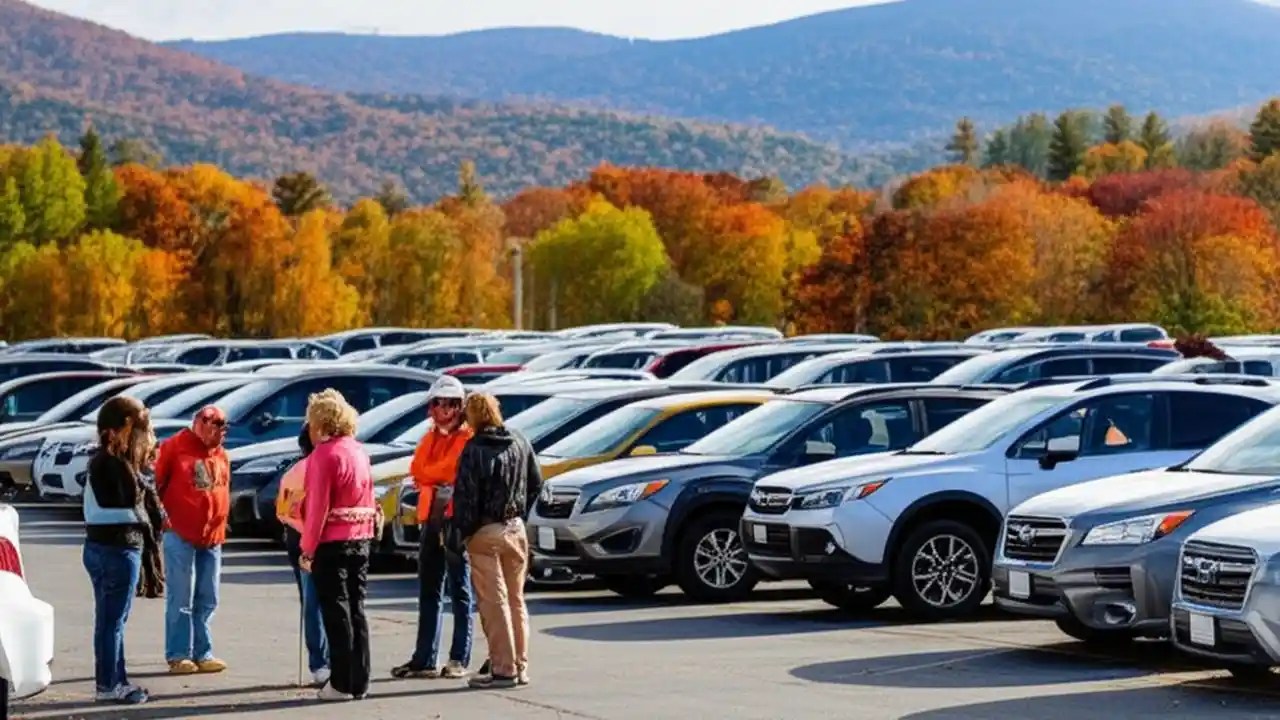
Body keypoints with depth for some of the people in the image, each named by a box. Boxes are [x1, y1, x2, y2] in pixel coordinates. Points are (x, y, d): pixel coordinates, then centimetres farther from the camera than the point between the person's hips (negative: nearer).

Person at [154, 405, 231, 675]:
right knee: (180, 599, -4)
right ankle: (178, 655, 1)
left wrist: (220, 527, 12)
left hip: (211, 538, 6)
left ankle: (202, 653, 13)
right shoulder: (175, 447, -6)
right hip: (180, 535, -6)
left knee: (207, 600, 7)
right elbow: (155, 484, -5)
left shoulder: (221, 455, 13)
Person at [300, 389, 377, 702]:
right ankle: (360, 682, 11)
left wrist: (308, 549, -10)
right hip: (360, 540, 7)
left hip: (332, 542, -7)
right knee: (355, 611, 10)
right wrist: (366, 533, 17)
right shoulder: (359, 451, 13)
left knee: (336, 613, -2)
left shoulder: (323, 455, -12)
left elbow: (317, 507, -14)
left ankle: (342, 684, 0)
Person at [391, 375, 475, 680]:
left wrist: (429, 474, -2)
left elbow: (454, 469, -15)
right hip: (431, 518, 7)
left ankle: (459, 660, 1)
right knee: (429, 592, 9)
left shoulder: (468, 437, -5)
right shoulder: (430, 438, 18)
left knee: (460, 592, -2)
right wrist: (441, 474, -8)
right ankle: (425, 658, 13)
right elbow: (417, 471, 7)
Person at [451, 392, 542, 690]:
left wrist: (458, 535, -8)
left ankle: (504, 669, -4)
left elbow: (466, 497, -15)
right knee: (516, 599, 13)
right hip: (516, 530, 6)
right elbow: (535, 484, 12)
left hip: (486, 533, -6)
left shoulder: (473, 451, -14)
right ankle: (520, 666, 16)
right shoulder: (520, 445, 4)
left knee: (493, 602, -2)